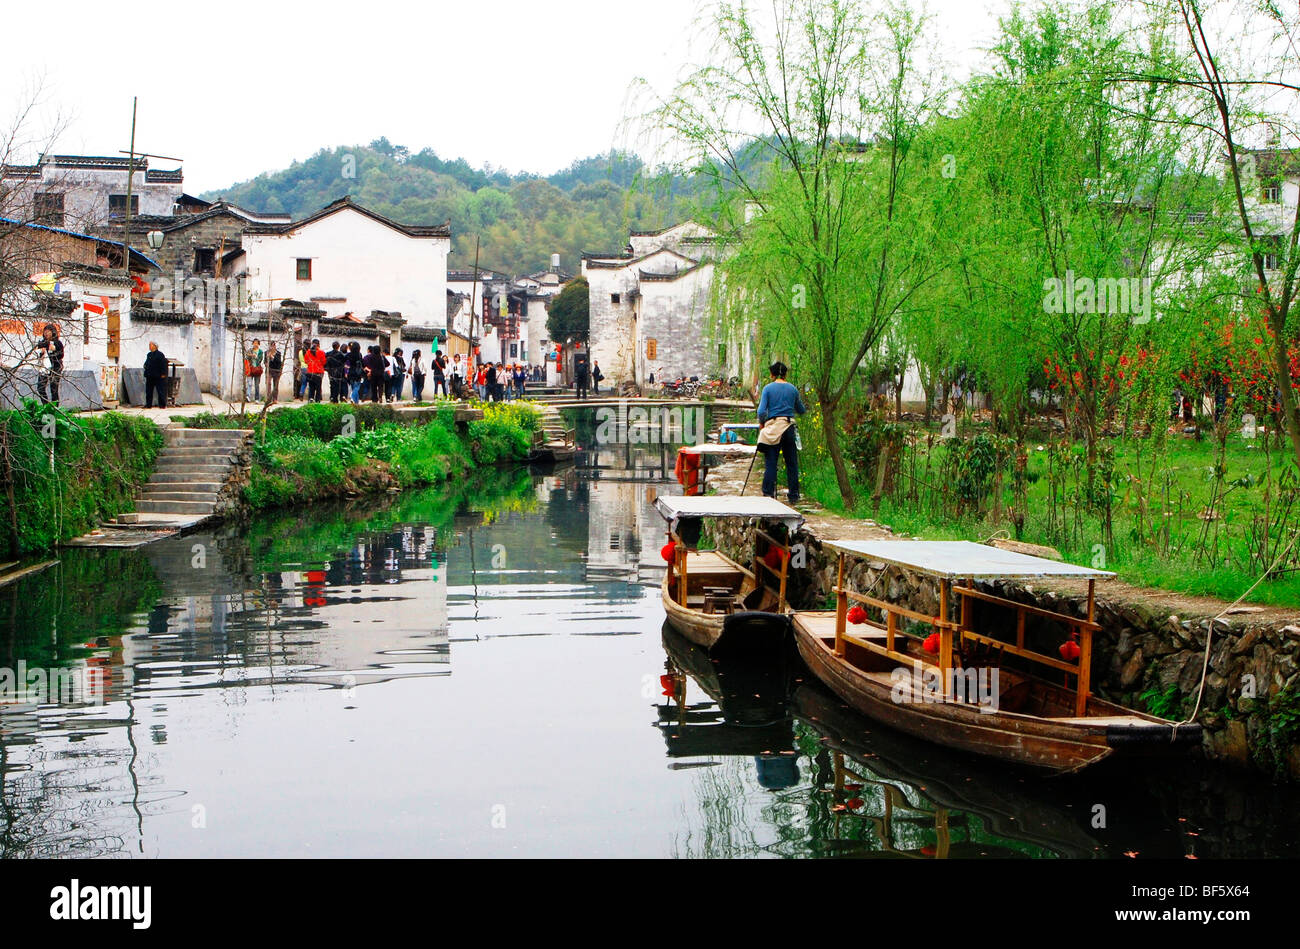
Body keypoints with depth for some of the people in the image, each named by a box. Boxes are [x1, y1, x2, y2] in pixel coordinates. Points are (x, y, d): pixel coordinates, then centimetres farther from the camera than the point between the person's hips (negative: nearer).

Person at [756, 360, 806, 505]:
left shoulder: (768, 388, -3)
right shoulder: (792, 389, 6)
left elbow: (761, 411, -9)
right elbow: (801, 410, 16)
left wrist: (762, 423, 9)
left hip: (772, 428, -2)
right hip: (788, 428, 2)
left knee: (770, 463, 2)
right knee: (791, 463, 8)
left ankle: (768, 495, -1)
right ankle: (794, 496, 11)